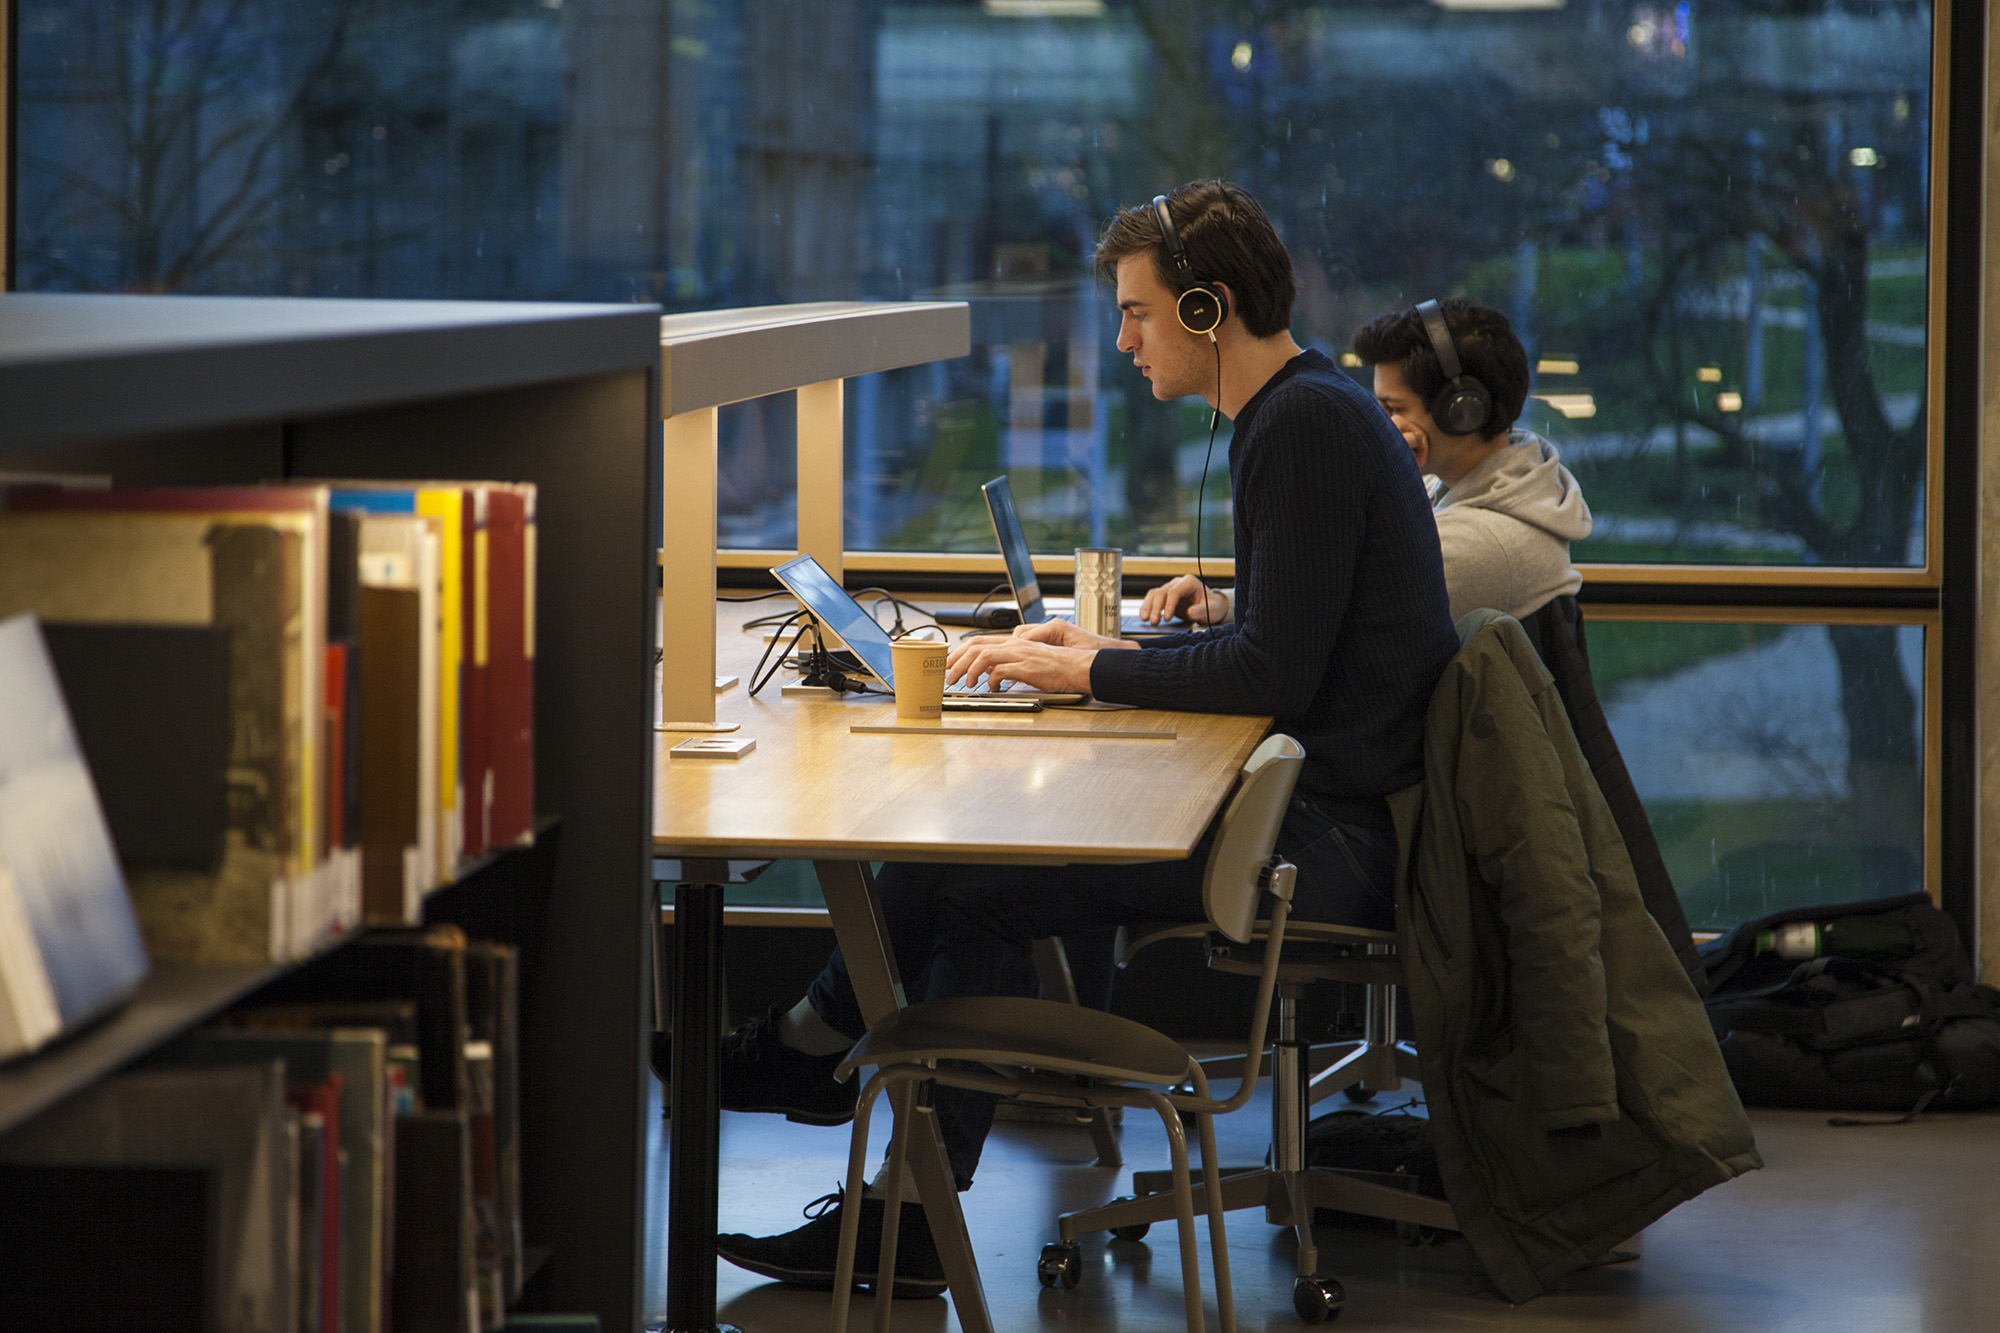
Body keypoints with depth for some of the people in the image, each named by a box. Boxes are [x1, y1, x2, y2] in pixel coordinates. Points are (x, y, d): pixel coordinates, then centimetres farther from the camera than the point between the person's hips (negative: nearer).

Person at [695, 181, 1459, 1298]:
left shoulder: (1307, 423, -17)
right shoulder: (1311, 408, 16)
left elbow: (1272, 670, -21)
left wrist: (1091, 673, -10)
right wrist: (1117, 648, 12)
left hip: (1333, 843, -11)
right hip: (1336, 809, 11)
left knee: (967, 874, -13)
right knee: (996, 849, 6)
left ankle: (808, 1047, 9)